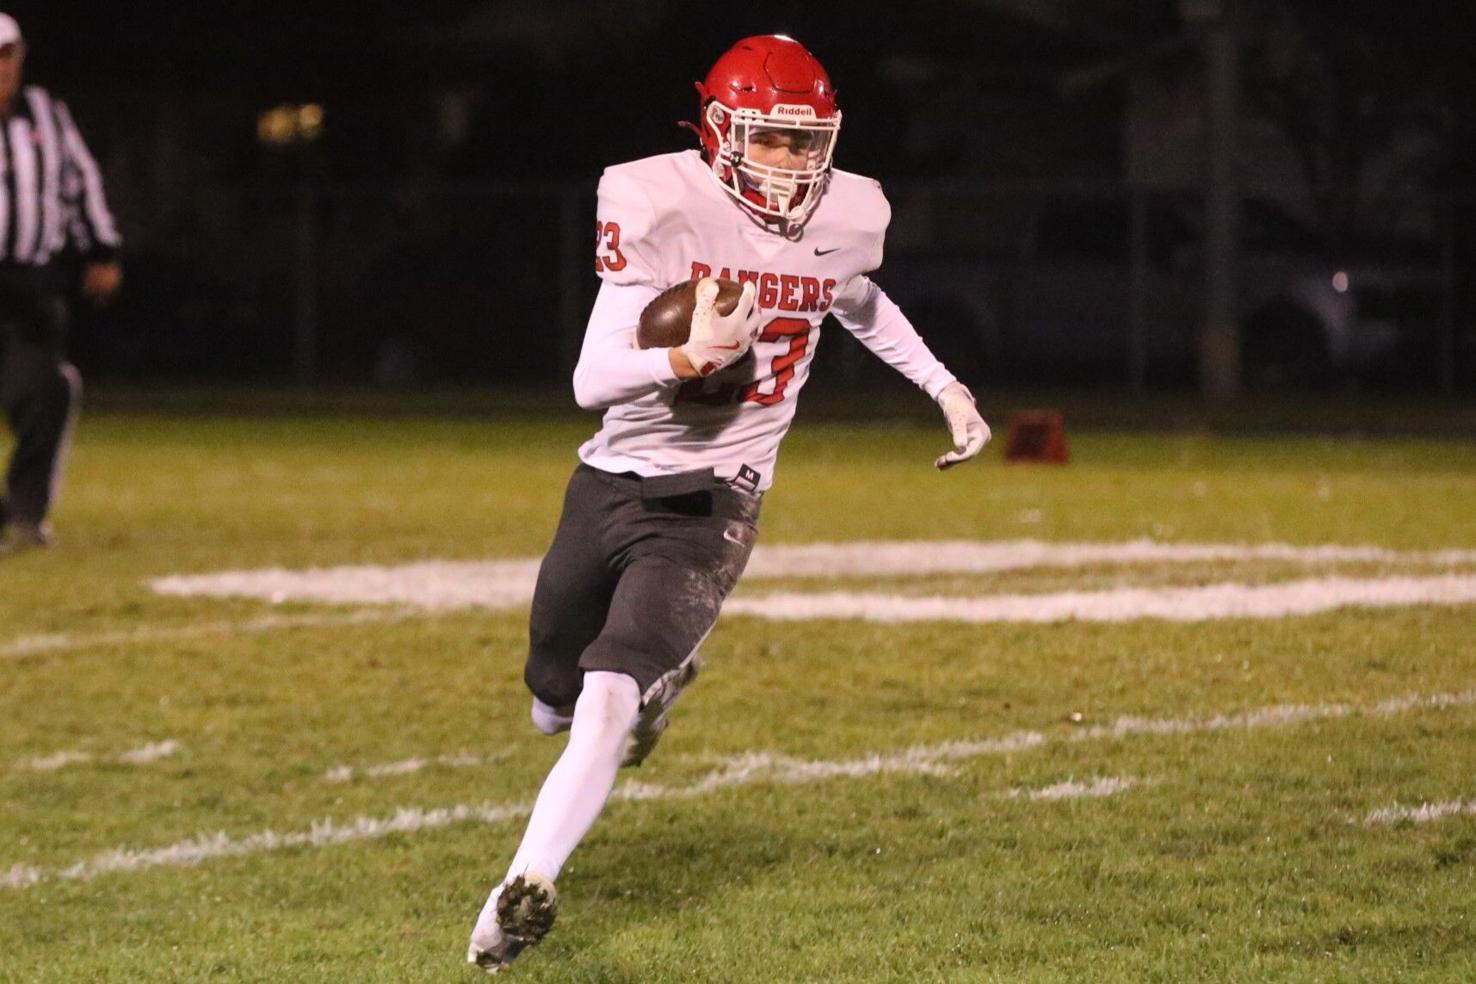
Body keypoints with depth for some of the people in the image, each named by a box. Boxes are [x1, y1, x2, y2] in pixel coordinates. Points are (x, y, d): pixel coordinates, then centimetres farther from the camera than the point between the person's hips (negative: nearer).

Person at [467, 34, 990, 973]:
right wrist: (687, 357, -40)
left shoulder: (845, 219, -4)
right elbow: (592, 379, -22)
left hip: (708, 508, -1)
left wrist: (947, 388, 25)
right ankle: (659, 674, 53)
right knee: (556, 707, 19)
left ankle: (528, 884, -16)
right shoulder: (661, 208, -16)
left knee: (607, 698, -23)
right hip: (609, 483, 1)